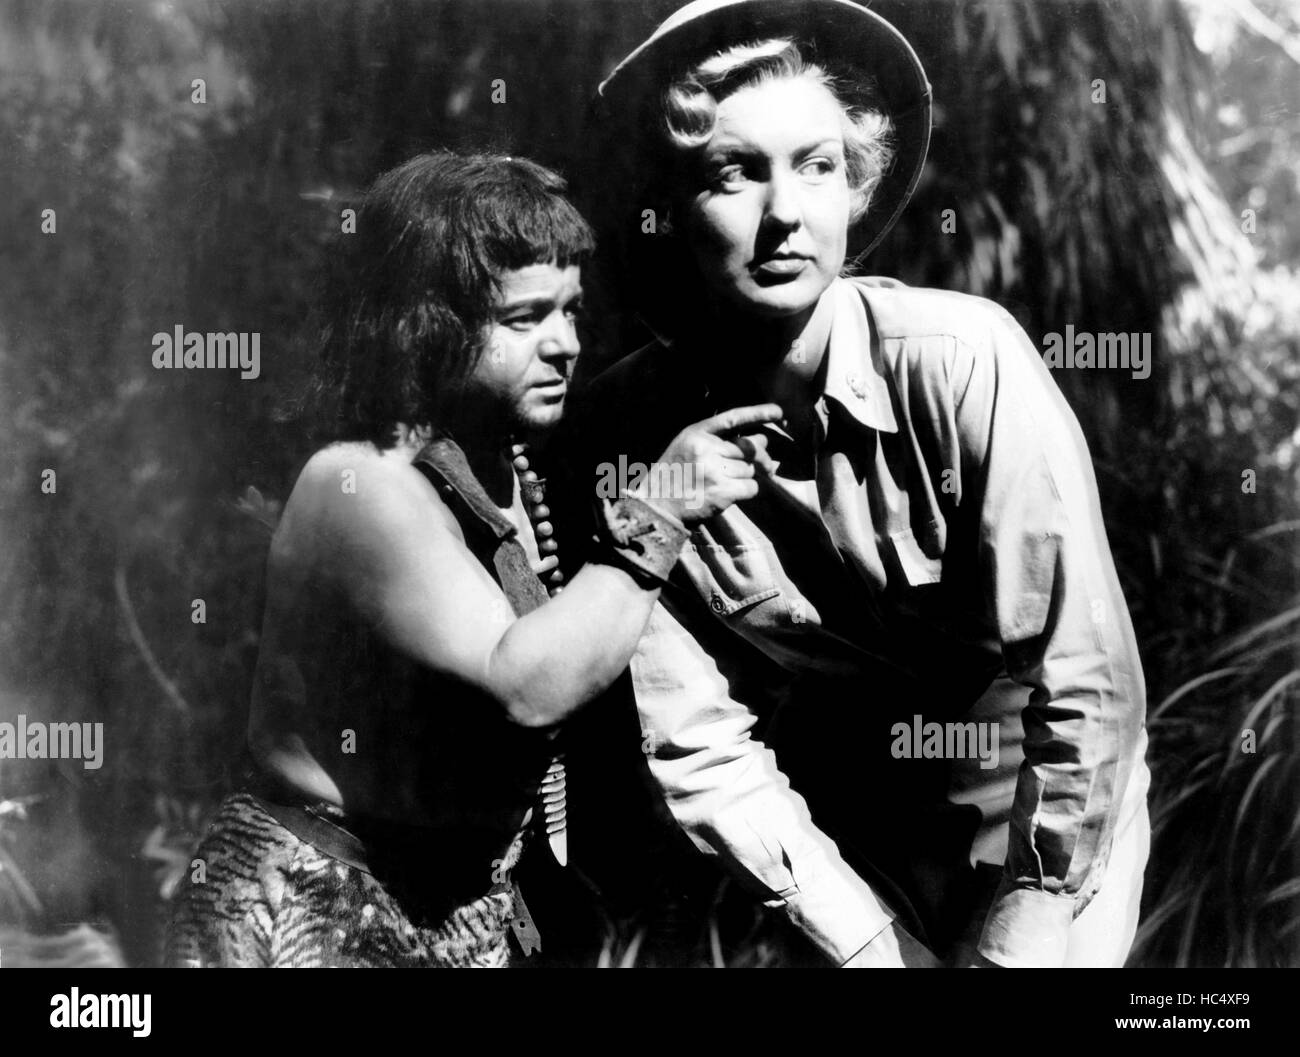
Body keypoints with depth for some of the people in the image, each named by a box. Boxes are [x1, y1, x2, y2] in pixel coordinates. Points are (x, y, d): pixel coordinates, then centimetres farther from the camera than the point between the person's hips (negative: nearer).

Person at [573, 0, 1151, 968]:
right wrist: (874, 943, -16)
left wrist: (1015, 943, -19)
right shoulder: (630, 430, -16)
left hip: (1046, 815, -2)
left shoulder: (963, 361, -24)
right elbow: (697, 743, -13)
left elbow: (1086, 688, -22)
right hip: (837, 845, 2)